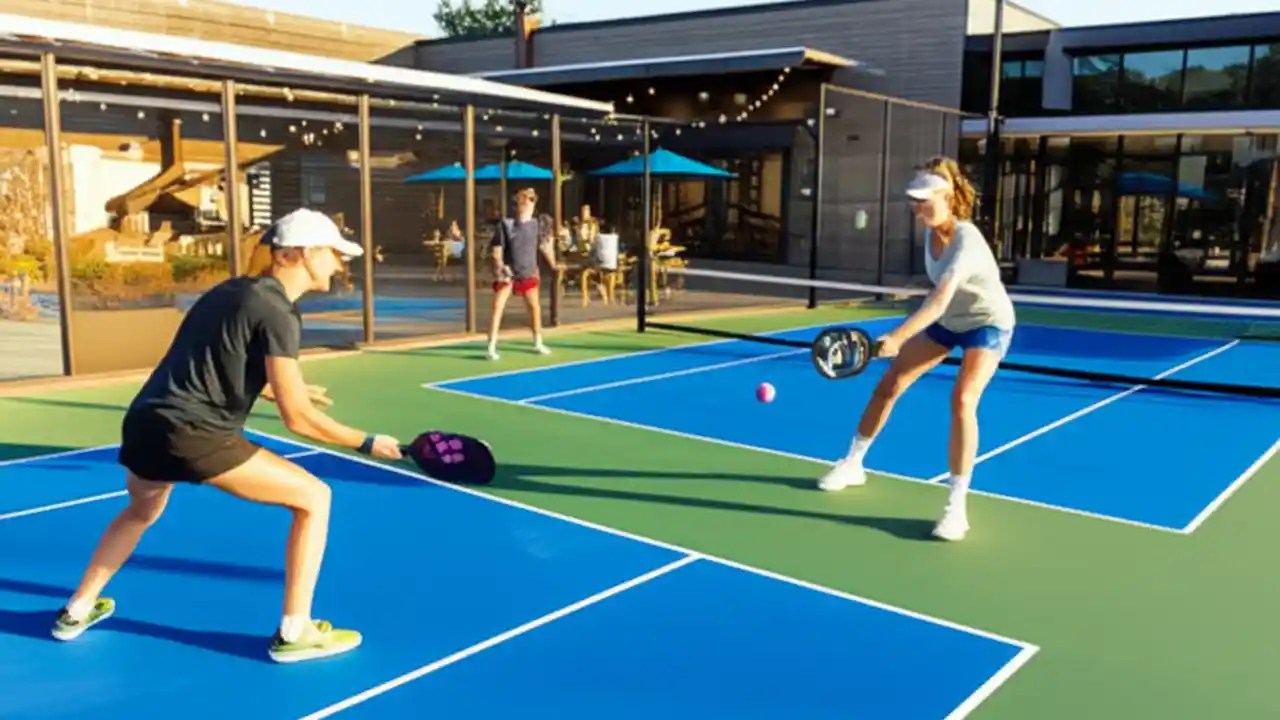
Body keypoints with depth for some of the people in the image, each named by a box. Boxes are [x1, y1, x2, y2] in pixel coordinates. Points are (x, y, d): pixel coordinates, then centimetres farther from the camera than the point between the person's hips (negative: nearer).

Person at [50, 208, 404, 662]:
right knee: (313, 497, 0)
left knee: (141, 512, 39)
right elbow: (297, 418, -12)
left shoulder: (230, 290, 17)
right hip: (192, 435, -9)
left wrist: (280, 387, 34)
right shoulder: (277, 313, -9)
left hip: (143, 423, 9)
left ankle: (76, 610, 50)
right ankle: (294, 631, 3)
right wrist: (367, 443, -2)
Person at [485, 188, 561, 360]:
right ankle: (492, 348, -5)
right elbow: (497, 251, -10)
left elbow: (544, 246, 10)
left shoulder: (537, 225, -3)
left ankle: (538, 343, 27)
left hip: (528, 273, 4)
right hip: (507, 273, -3)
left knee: (535, 307, 10)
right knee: (498, 308, -9)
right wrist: (501, 268, -23)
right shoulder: (505, 225, -11)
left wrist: (553, 263, 3)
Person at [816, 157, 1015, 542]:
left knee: (962, 401, -28)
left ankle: (956, 506, -20)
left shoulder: (966, 241, -34)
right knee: (888, 385, 4)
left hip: (988, 323, -7)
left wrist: (898, 337, -58)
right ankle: (852, 465, 22)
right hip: (947, 320, 7)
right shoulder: (931, 231, -11)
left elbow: (939, 302, -47)